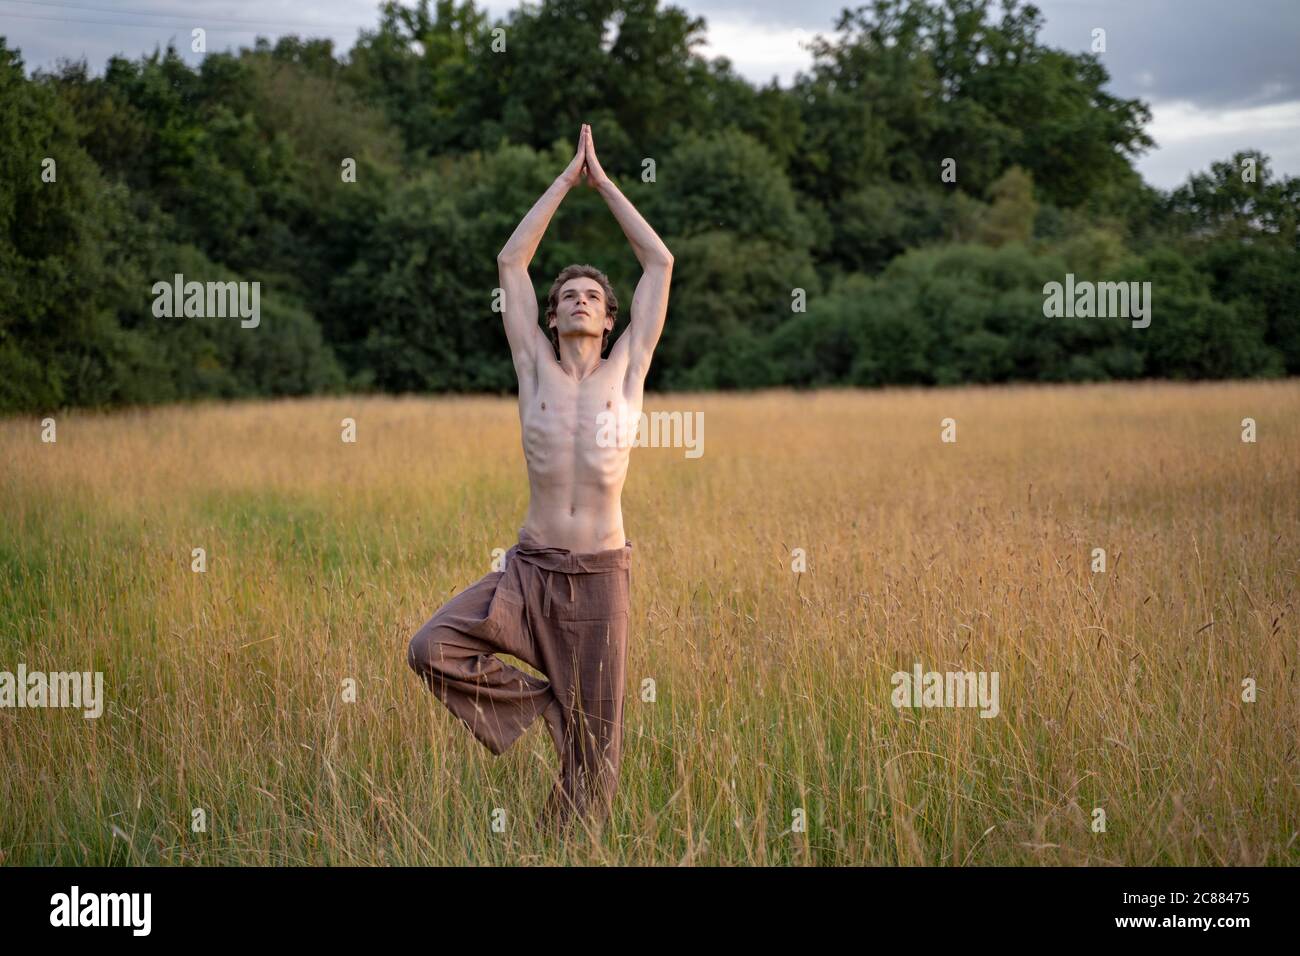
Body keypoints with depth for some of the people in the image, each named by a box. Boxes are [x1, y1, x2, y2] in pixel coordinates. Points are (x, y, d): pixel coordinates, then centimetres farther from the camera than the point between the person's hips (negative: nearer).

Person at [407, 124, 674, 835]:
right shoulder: (536, 366, 5)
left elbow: (660, 262, 5)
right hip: (530, 569, 1)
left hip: (600, 575, -1)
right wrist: (566, 179, 9)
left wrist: (602, 181, 9)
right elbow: (510, 262, 6)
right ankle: (538, 700, 1)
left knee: (593, 742, 2)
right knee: (432, 650, -21)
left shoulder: (626, 369, 4)